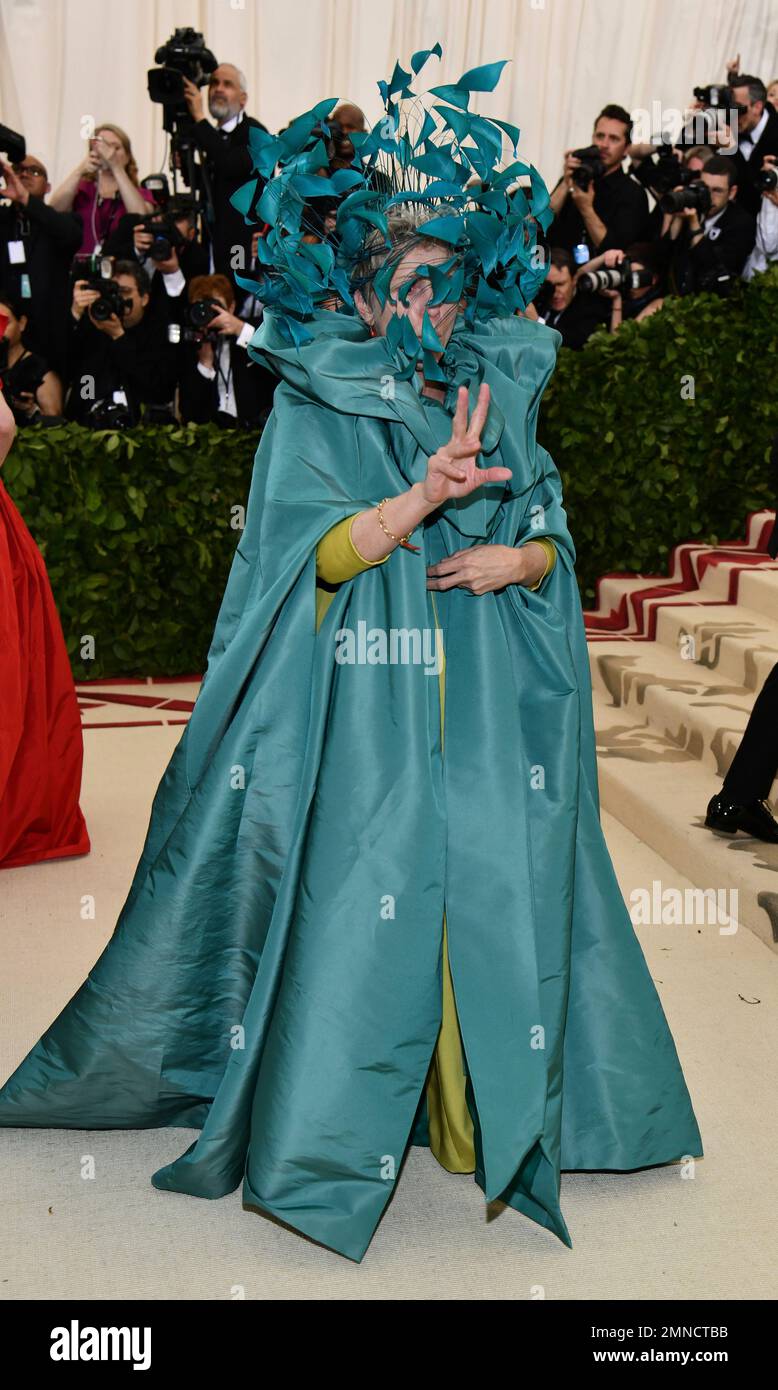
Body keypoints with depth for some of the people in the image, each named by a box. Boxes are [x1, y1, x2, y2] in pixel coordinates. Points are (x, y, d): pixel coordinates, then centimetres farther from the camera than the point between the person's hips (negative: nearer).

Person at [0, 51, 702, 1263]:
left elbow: (557, 536, 12)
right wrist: (425, 496, -25)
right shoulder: (313, 407, -1)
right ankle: (322, 1127, 13)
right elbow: (311, 552, -11)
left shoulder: (501, 400, 12)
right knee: (359, 911, -3)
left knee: (494, 898, 5)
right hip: (363, 720, -4)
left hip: (485, 719, 4)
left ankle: (484, 1112, 22)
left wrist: (514, 560, -10)